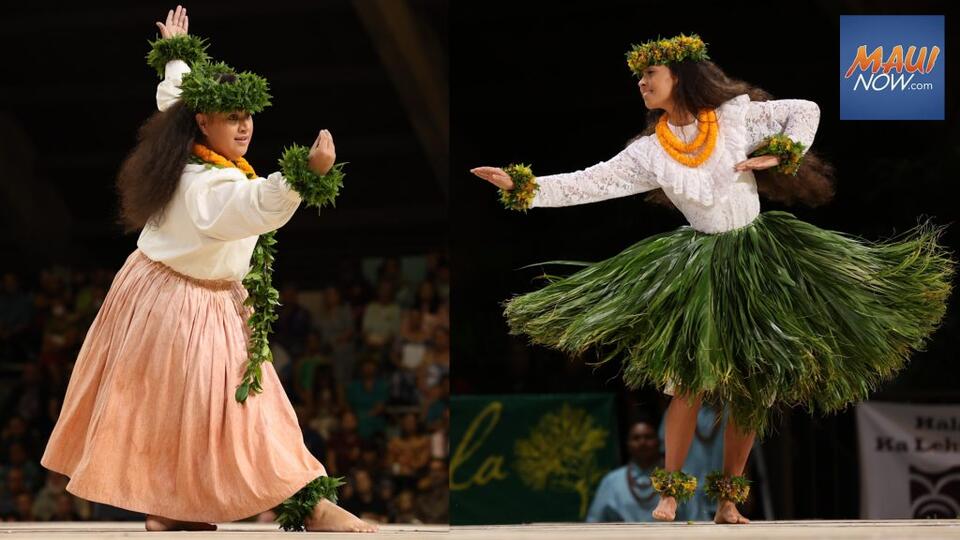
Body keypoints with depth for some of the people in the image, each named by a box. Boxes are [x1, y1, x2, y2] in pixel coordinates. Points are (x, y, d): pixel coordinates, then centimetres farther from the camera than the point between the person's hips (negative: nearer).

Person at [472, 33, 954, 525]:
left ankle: (728, 499, 10)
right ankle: (669, 493, -2)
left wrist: (778, 156, -10)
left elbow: (807, 110, 2)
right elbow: (589, 184, -7)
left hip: (761, 261, 0)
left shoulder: (736, 114, -6)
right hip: (701, 267, 0)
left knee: (754, 388, 2)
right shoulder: (648, 153, -3)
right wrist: (519, 185, -14)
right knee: (692, 380, -10)